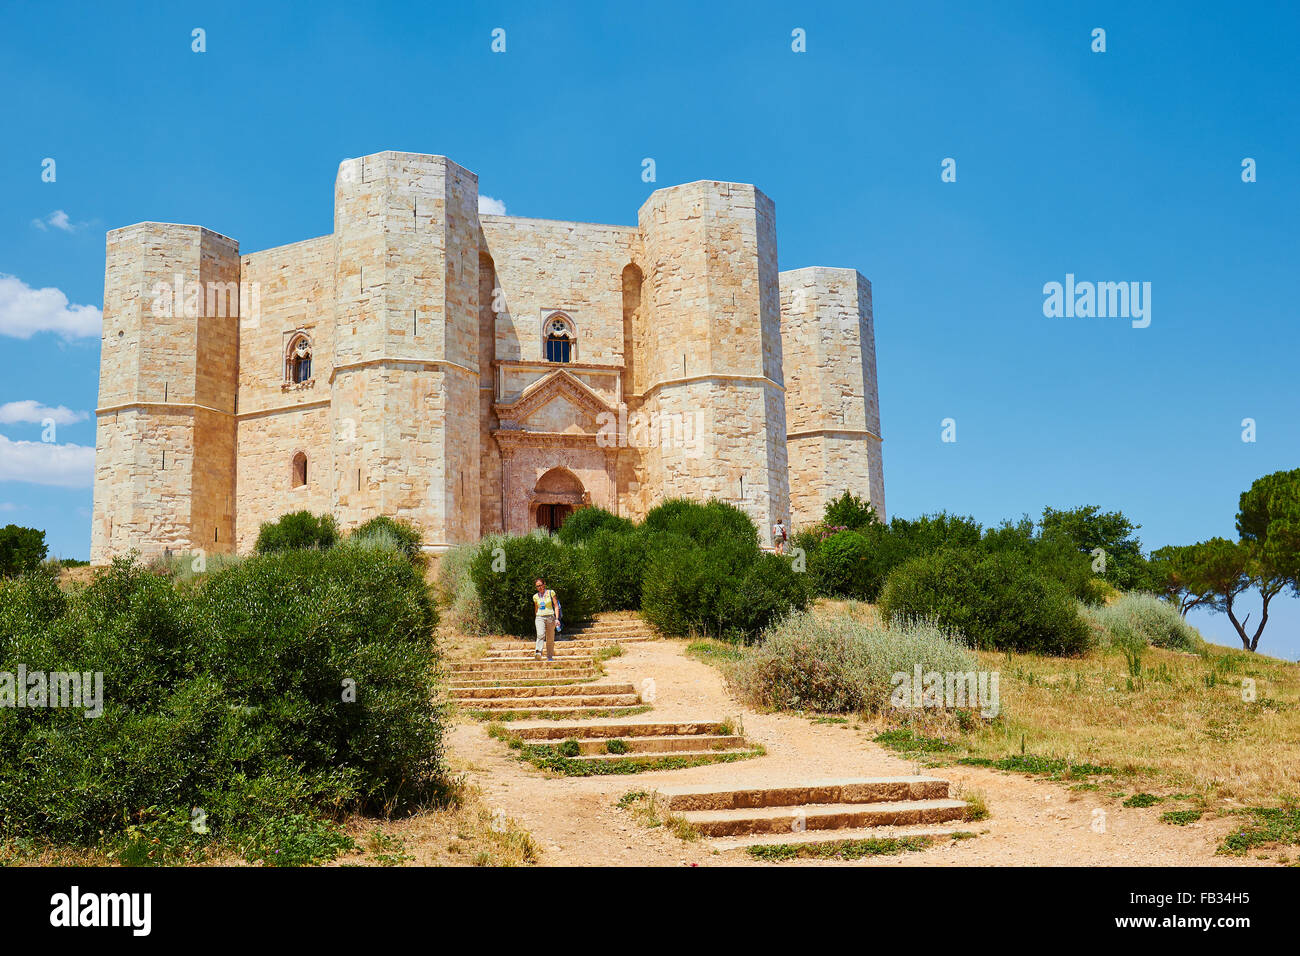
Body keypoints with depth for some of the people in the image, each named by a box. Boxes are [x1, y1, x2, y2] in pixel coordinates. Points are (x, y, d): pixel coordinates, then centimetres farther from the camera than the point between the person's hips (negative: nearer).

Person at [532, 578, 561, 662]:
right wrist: (535, 620, 23)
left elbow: (556, 606, 1)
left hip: (550, 617, -1)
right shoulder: (535, 596, 10)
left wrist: (557, 618, -8)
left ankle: (550, 657, 16)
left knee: (550, 638, 4)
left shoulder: (551, 593, 2)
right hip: (539, 618, 1)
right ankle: (538, 652, -42)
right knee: (540, 634, -25)